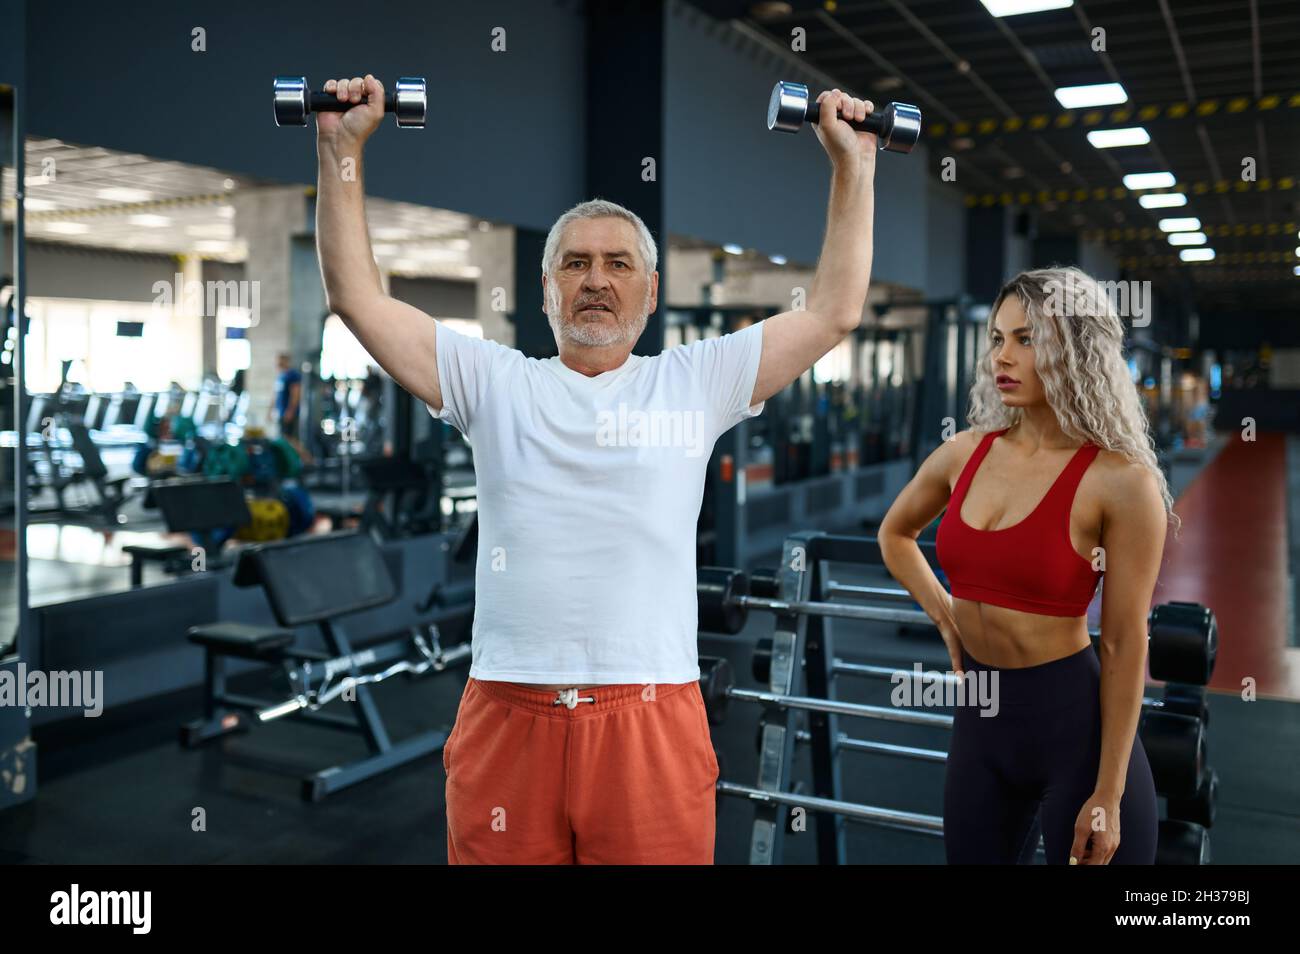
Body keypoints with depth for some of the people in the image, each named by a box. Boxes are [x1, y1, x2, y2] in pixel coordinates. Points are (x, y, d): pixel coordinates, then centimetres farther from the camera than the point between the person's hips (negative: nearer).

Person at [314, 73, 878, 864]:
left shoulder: (696, 384, 8)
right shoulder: (492, 383, 9)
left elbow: (835, 311, 8)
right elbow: (358, 297, 7)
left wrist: (854, 163, 10)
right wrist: (342, 149, 6)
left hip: (652, 724, 0)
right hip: (507, 720, 1)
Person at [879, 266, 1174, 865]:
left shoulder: (1120, 481, -15)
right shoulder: (964, 454, -1)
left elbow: (1124, 645, -13)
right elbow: (895, 534, 19)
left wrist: (1108, 795, -12)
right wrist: (947, 620, 8)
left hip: (1074, 720, -5)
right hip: (980, 716, 5)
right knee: (970, 857, 20)